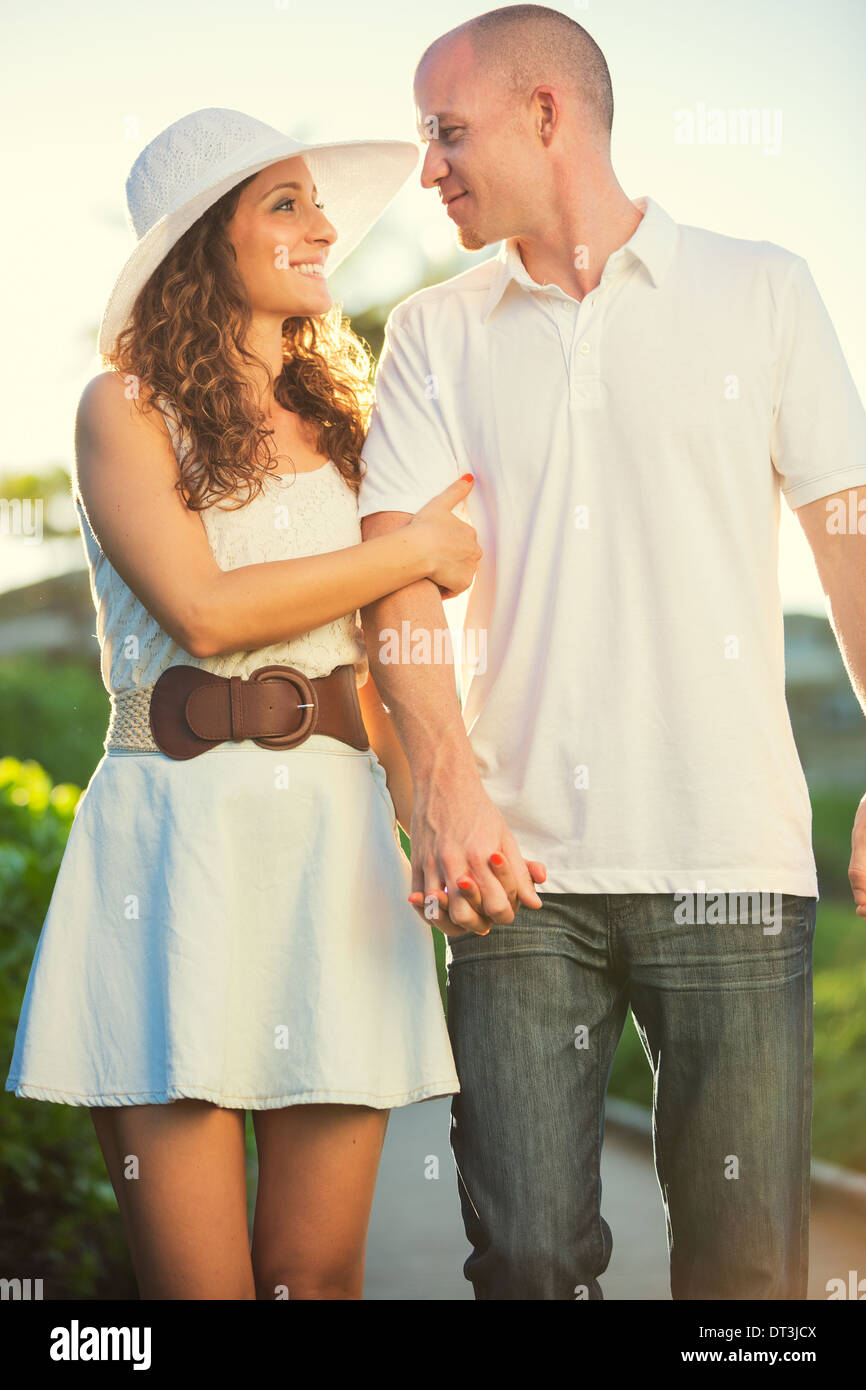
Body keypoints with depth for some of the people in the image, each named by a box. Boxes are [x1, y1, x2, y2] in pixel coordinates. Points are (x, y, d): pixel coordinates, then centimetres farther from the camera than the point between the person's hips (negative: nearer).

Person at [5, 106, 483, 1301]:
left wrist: (427, 811, 2)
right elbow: (203, 609, -11)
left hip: (337, 842, 4)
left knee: (318, 1271, 3)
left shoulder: (337, 423, 18)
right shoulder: (126, 408, 3)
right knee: (200, 1279, -4)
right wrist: (416, 550, -2)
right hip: (180, 837, -4)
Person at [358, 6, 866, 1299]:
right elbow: (401, 569, 3)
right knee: (528, 1252, -2)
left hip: (729, 856, -1)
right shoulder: (434, 335, 13)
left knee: (746, 1255, 0)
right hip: (521, 864, 2)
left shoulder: (762, 290, 9)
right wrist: (444, 782, -14)